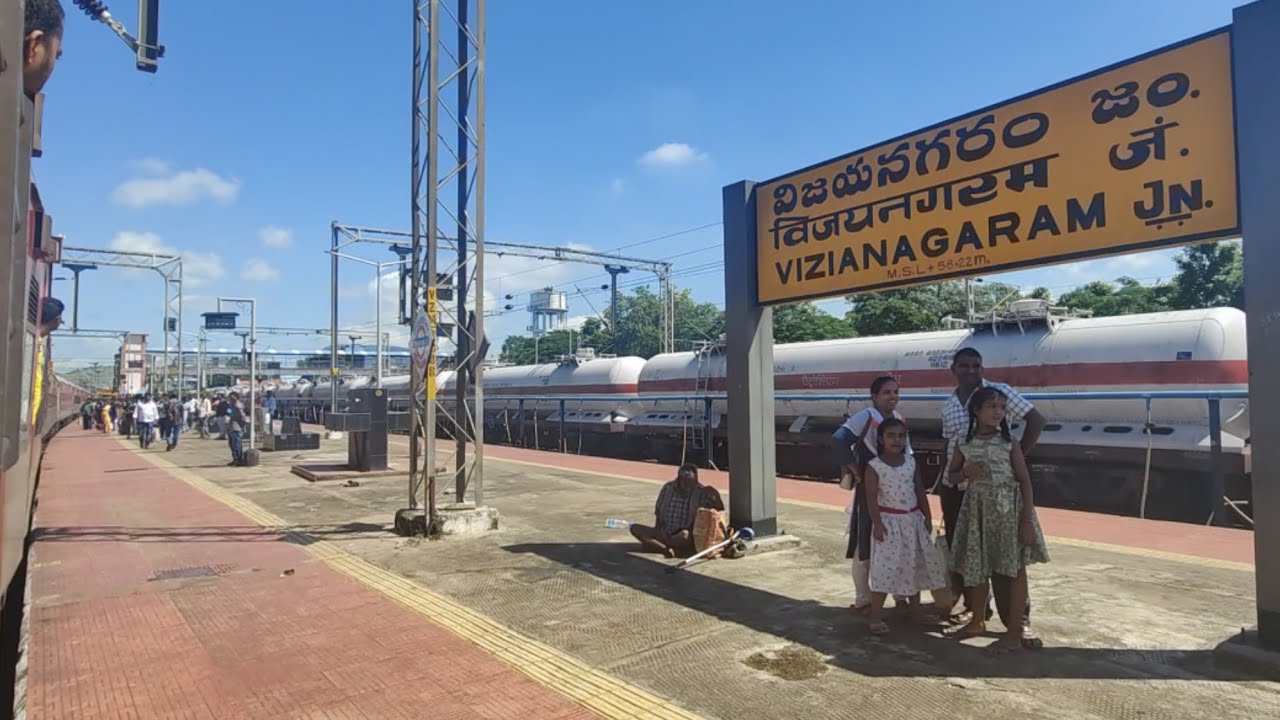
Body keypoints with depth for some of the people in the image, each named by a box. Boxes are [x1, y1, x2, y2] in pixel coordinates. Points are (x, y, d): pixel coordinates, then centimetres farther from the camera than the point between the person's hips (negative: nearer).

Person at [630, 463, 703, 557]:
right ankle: (666, 548, -34)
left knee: (685, 535, -40)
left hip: (683, 536, -4)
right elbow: (658, 511, 9)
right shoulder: (668, 488, 3)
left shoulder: (701, 493, -9)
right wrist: (659, 530, -5)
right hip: (664, 534, 5)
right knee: (635, 528, -15)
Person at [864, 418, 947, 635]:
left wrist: (928, 517, 6)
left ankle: (915, 609, 32)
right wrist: (877, 523, -18)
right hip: (889, 521, -5)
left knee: (914, 566, 15)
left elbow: (920, 491, 9)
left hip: (913, 520, 6)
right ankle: (875, 617, 1)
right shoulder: (874, 466, -10)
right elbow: (871, 498, -13)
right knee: (886, 568, -8)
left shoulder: (911, 462, 5)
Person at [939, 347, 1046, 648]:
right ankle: (974, 608, 28)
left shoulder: (999, 392, -7)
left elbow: (1036, 420, -7)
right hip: (956, 488, 5)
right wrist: (944, 483, 5)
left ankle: (1019, 620, 9)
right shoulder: (947, 407, 8)